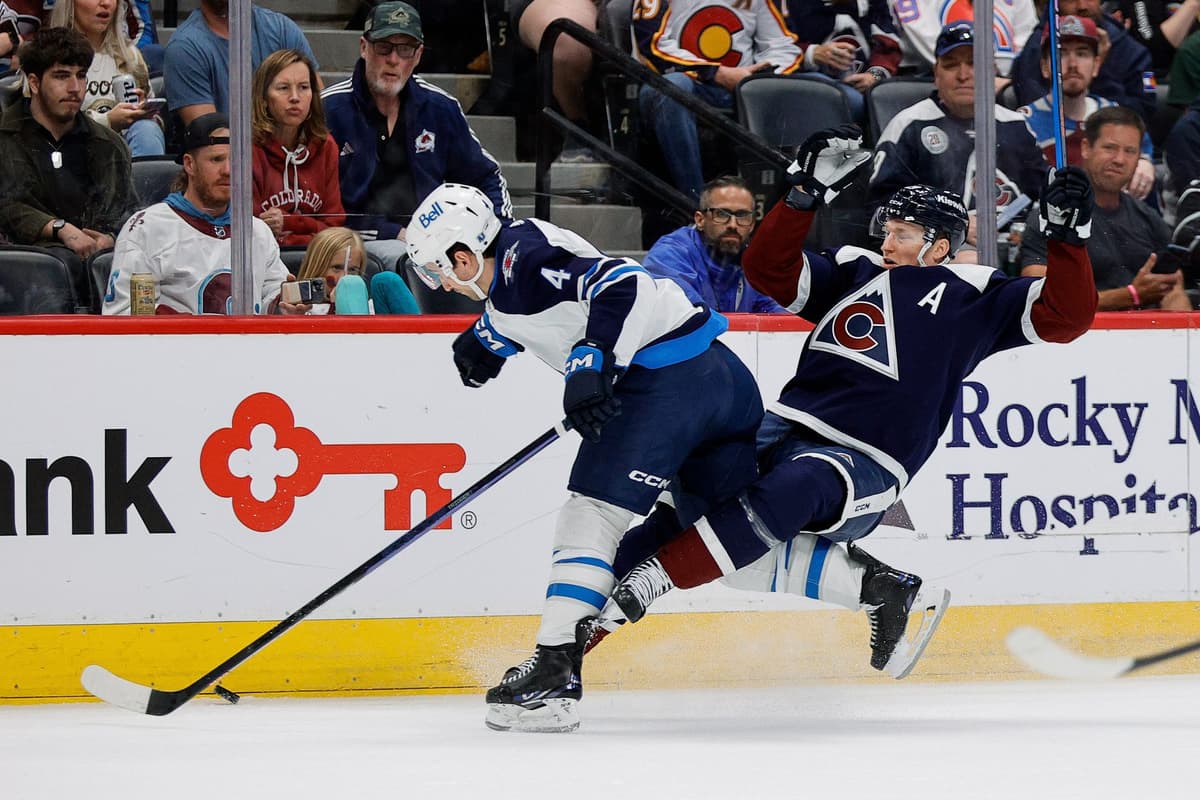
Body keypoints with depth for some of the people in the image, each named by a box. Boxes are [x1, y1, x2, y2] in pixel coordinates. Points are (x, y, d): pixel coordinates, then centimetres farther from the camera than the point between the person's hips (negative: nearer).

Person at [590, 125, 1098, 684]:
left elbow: (1065, 316, 2)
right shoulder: (855, 271, 18)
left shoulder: (972, 297, 7)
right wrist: (806, 194, 1)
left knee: (791, 490, -38)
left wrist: (1066, 236, -10)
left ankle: (637, 587, -42)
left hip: (866, 467, -6)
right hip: (788, 429, 6)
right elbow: (767, 269, 11)